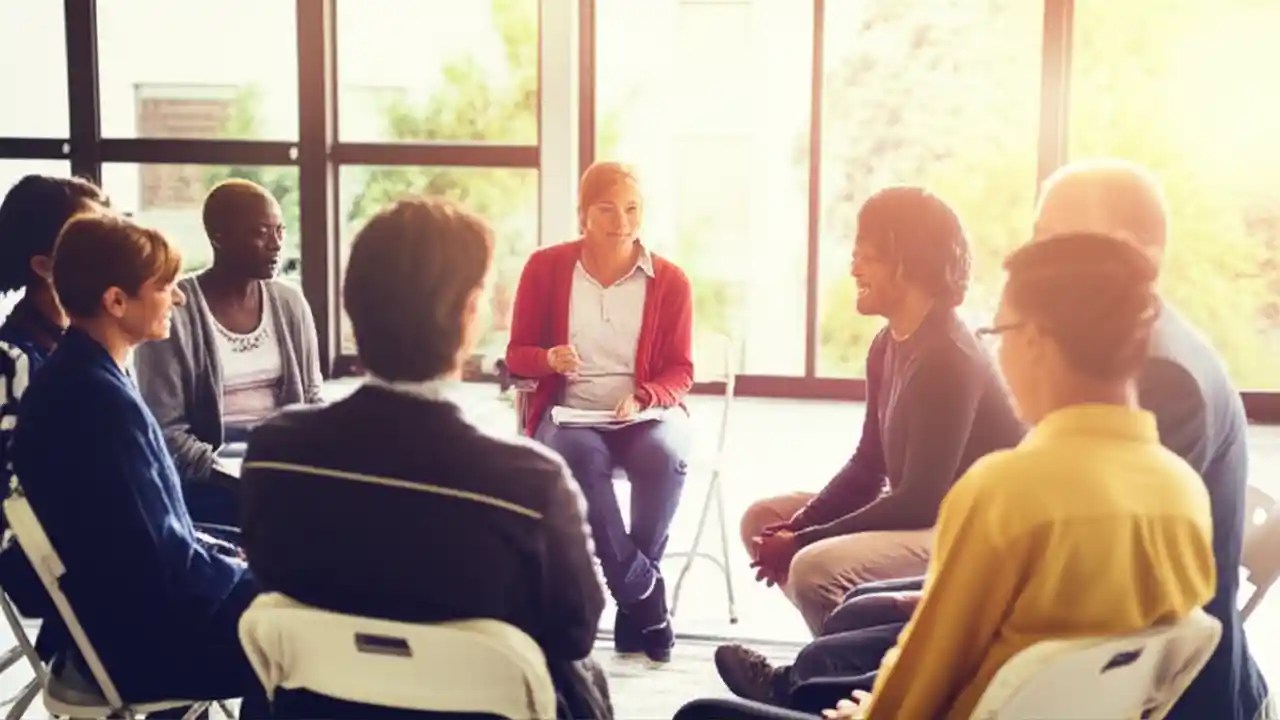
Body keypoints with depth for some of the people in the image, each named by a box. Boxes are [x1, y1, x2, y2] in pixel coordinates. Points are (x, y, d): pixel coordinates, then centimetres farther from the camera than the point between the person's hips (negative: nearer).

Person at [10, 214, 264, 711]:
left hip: (118, 610, 9)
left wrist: (221, 558, 7)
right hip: (141, 638, -9)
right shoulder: (101, 400, -25)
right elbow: (163, 565, -24)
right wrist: (247, 575, -9)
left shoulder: (73, 377, 4)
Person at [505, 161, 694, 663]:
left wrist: (642, 398, -18)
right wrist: (549, 359, -17)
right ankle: (644, 592, -25)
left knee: (665, 454, -35)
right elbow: (517, 354, 6)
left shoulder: (670, 280, 1)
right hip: (569, 413, 0)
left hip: (647, 412, 1)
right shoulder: (546, 268, 2)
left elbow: (679, 371, 3)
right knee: (578, 457, -36)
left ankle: (632, 602, -18)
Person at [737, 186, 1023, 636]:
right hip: (914, 517, 10)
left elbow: (921, 500, -24)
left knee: (817, 568, -30)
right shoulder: (888, 345, 6)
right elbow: (868, 467, 10)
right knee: (764, 520, 9)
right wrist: (798, 526, -5)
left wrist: (803, 540, -19)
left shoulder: (950, 360, -23)